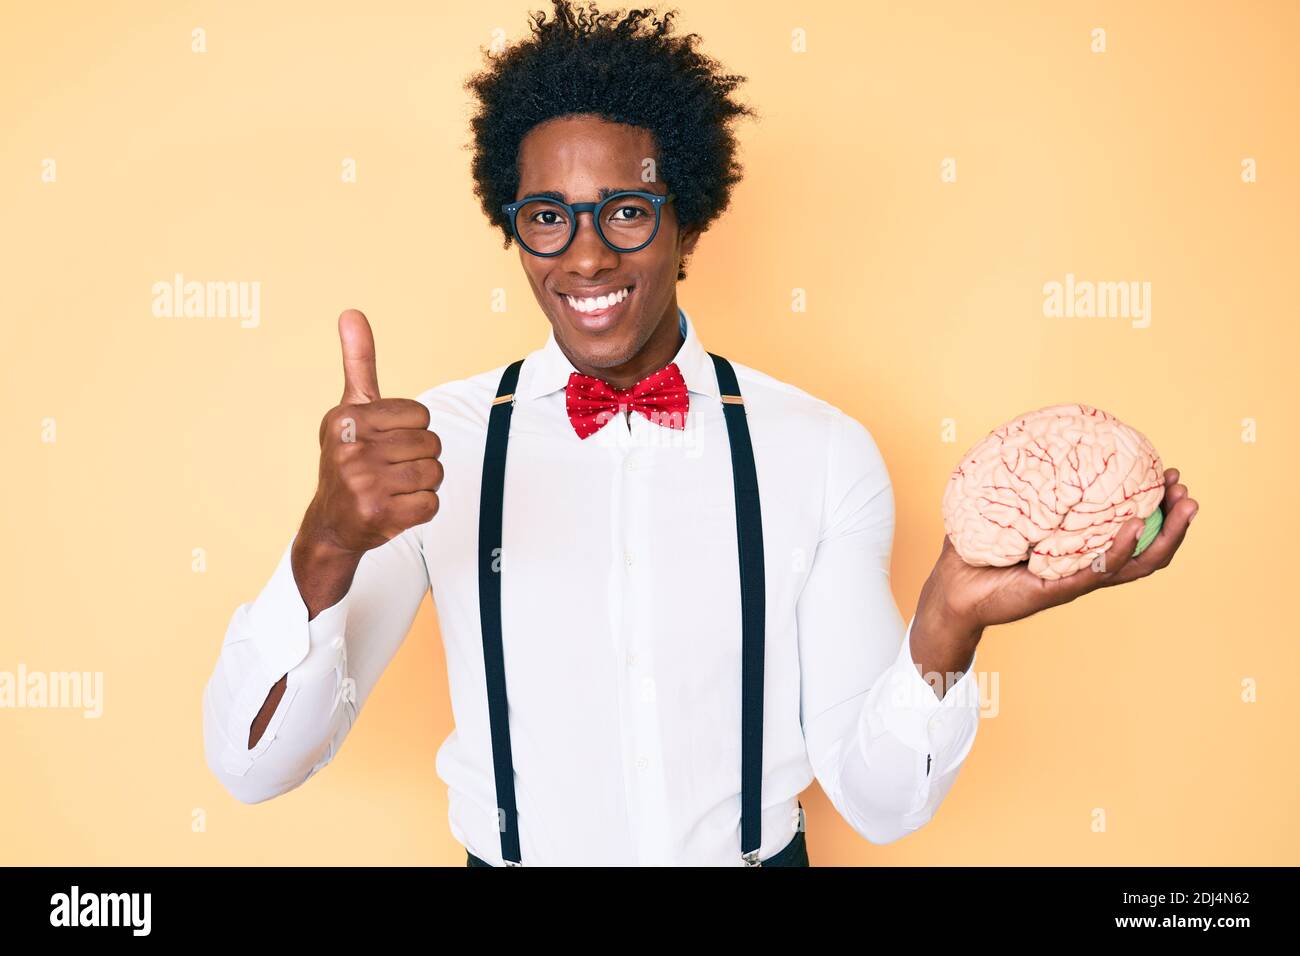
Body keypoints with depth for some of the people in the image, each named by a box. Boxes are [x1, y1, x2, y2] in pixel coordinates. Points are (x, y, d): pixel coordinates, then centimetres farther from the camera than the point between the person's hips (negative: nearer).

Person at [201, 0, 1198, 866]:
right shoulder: (432, 445, -14)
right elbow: (253, 763, -18)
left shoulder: (824, 451, -13)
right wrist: (328, 547, -36)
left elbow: (879, 798, -12)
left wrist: (948, 626, -30)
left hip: (763, 852, 1)